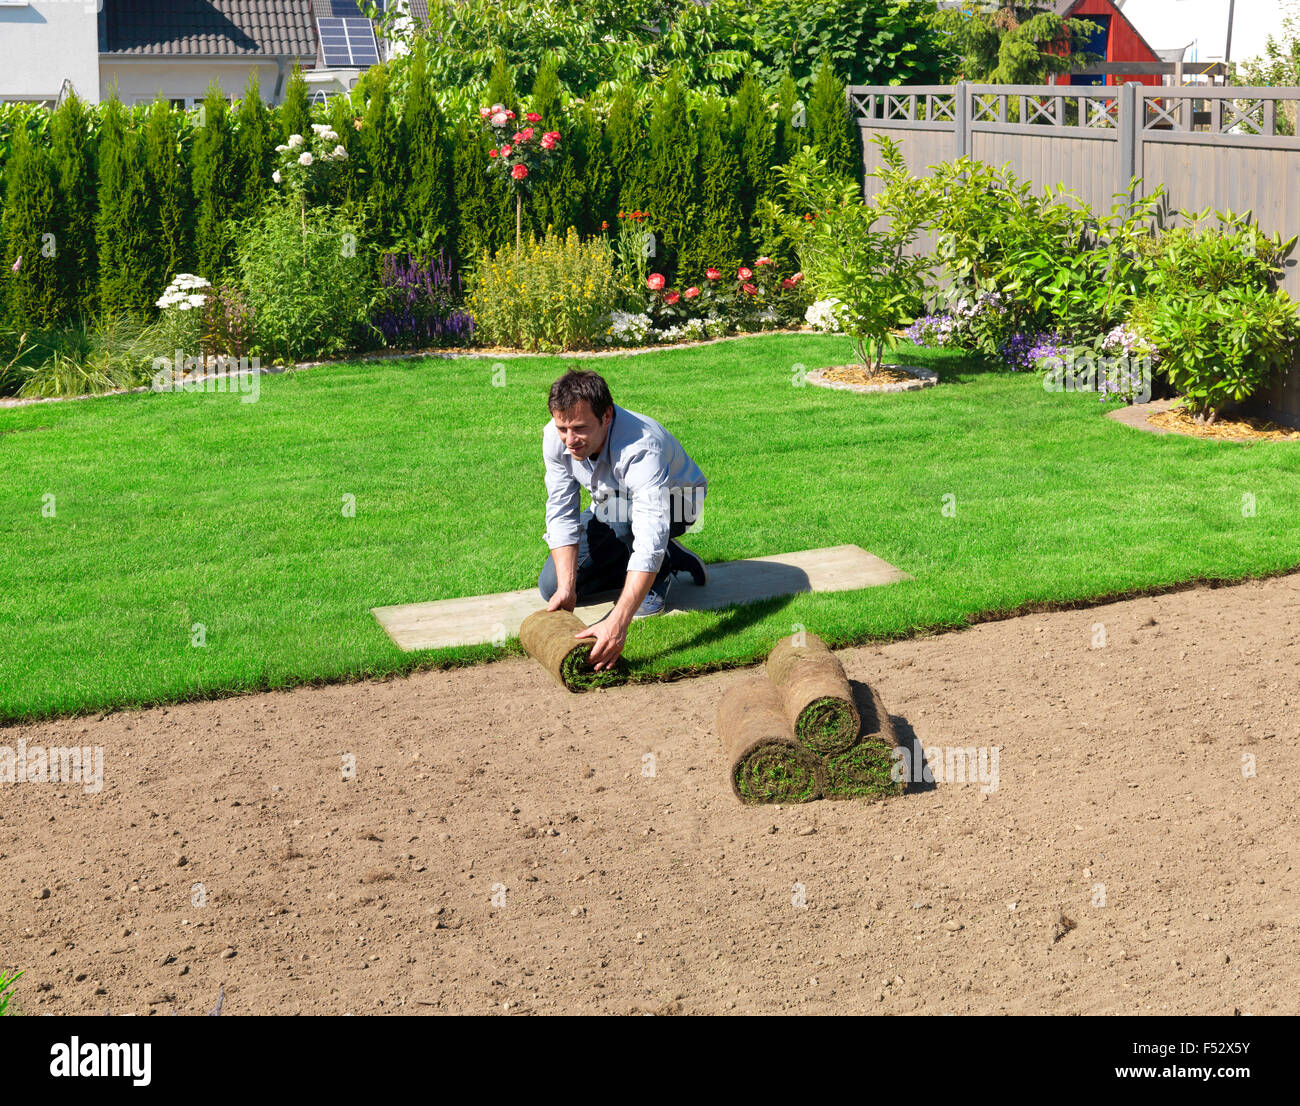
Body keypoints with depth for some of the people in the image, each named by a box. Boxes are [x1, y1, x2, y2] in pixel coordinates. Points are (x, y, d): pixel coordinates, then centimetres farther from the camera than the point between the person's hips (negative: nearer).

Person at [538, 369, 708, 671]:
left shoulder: (641, 449, -43)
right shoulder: (556, 437, -25)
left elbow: (650, 539, -52)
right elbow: (561, 514, -19)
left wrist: (617, 622, -62)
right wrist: (566, 588, -31)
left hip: (676, 504, -6)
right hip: (613, 515, 6)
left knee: (621, 508, -40)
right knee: (552, 586, -4)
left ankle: (660, 571, -8)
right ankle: (669, 556, 7)